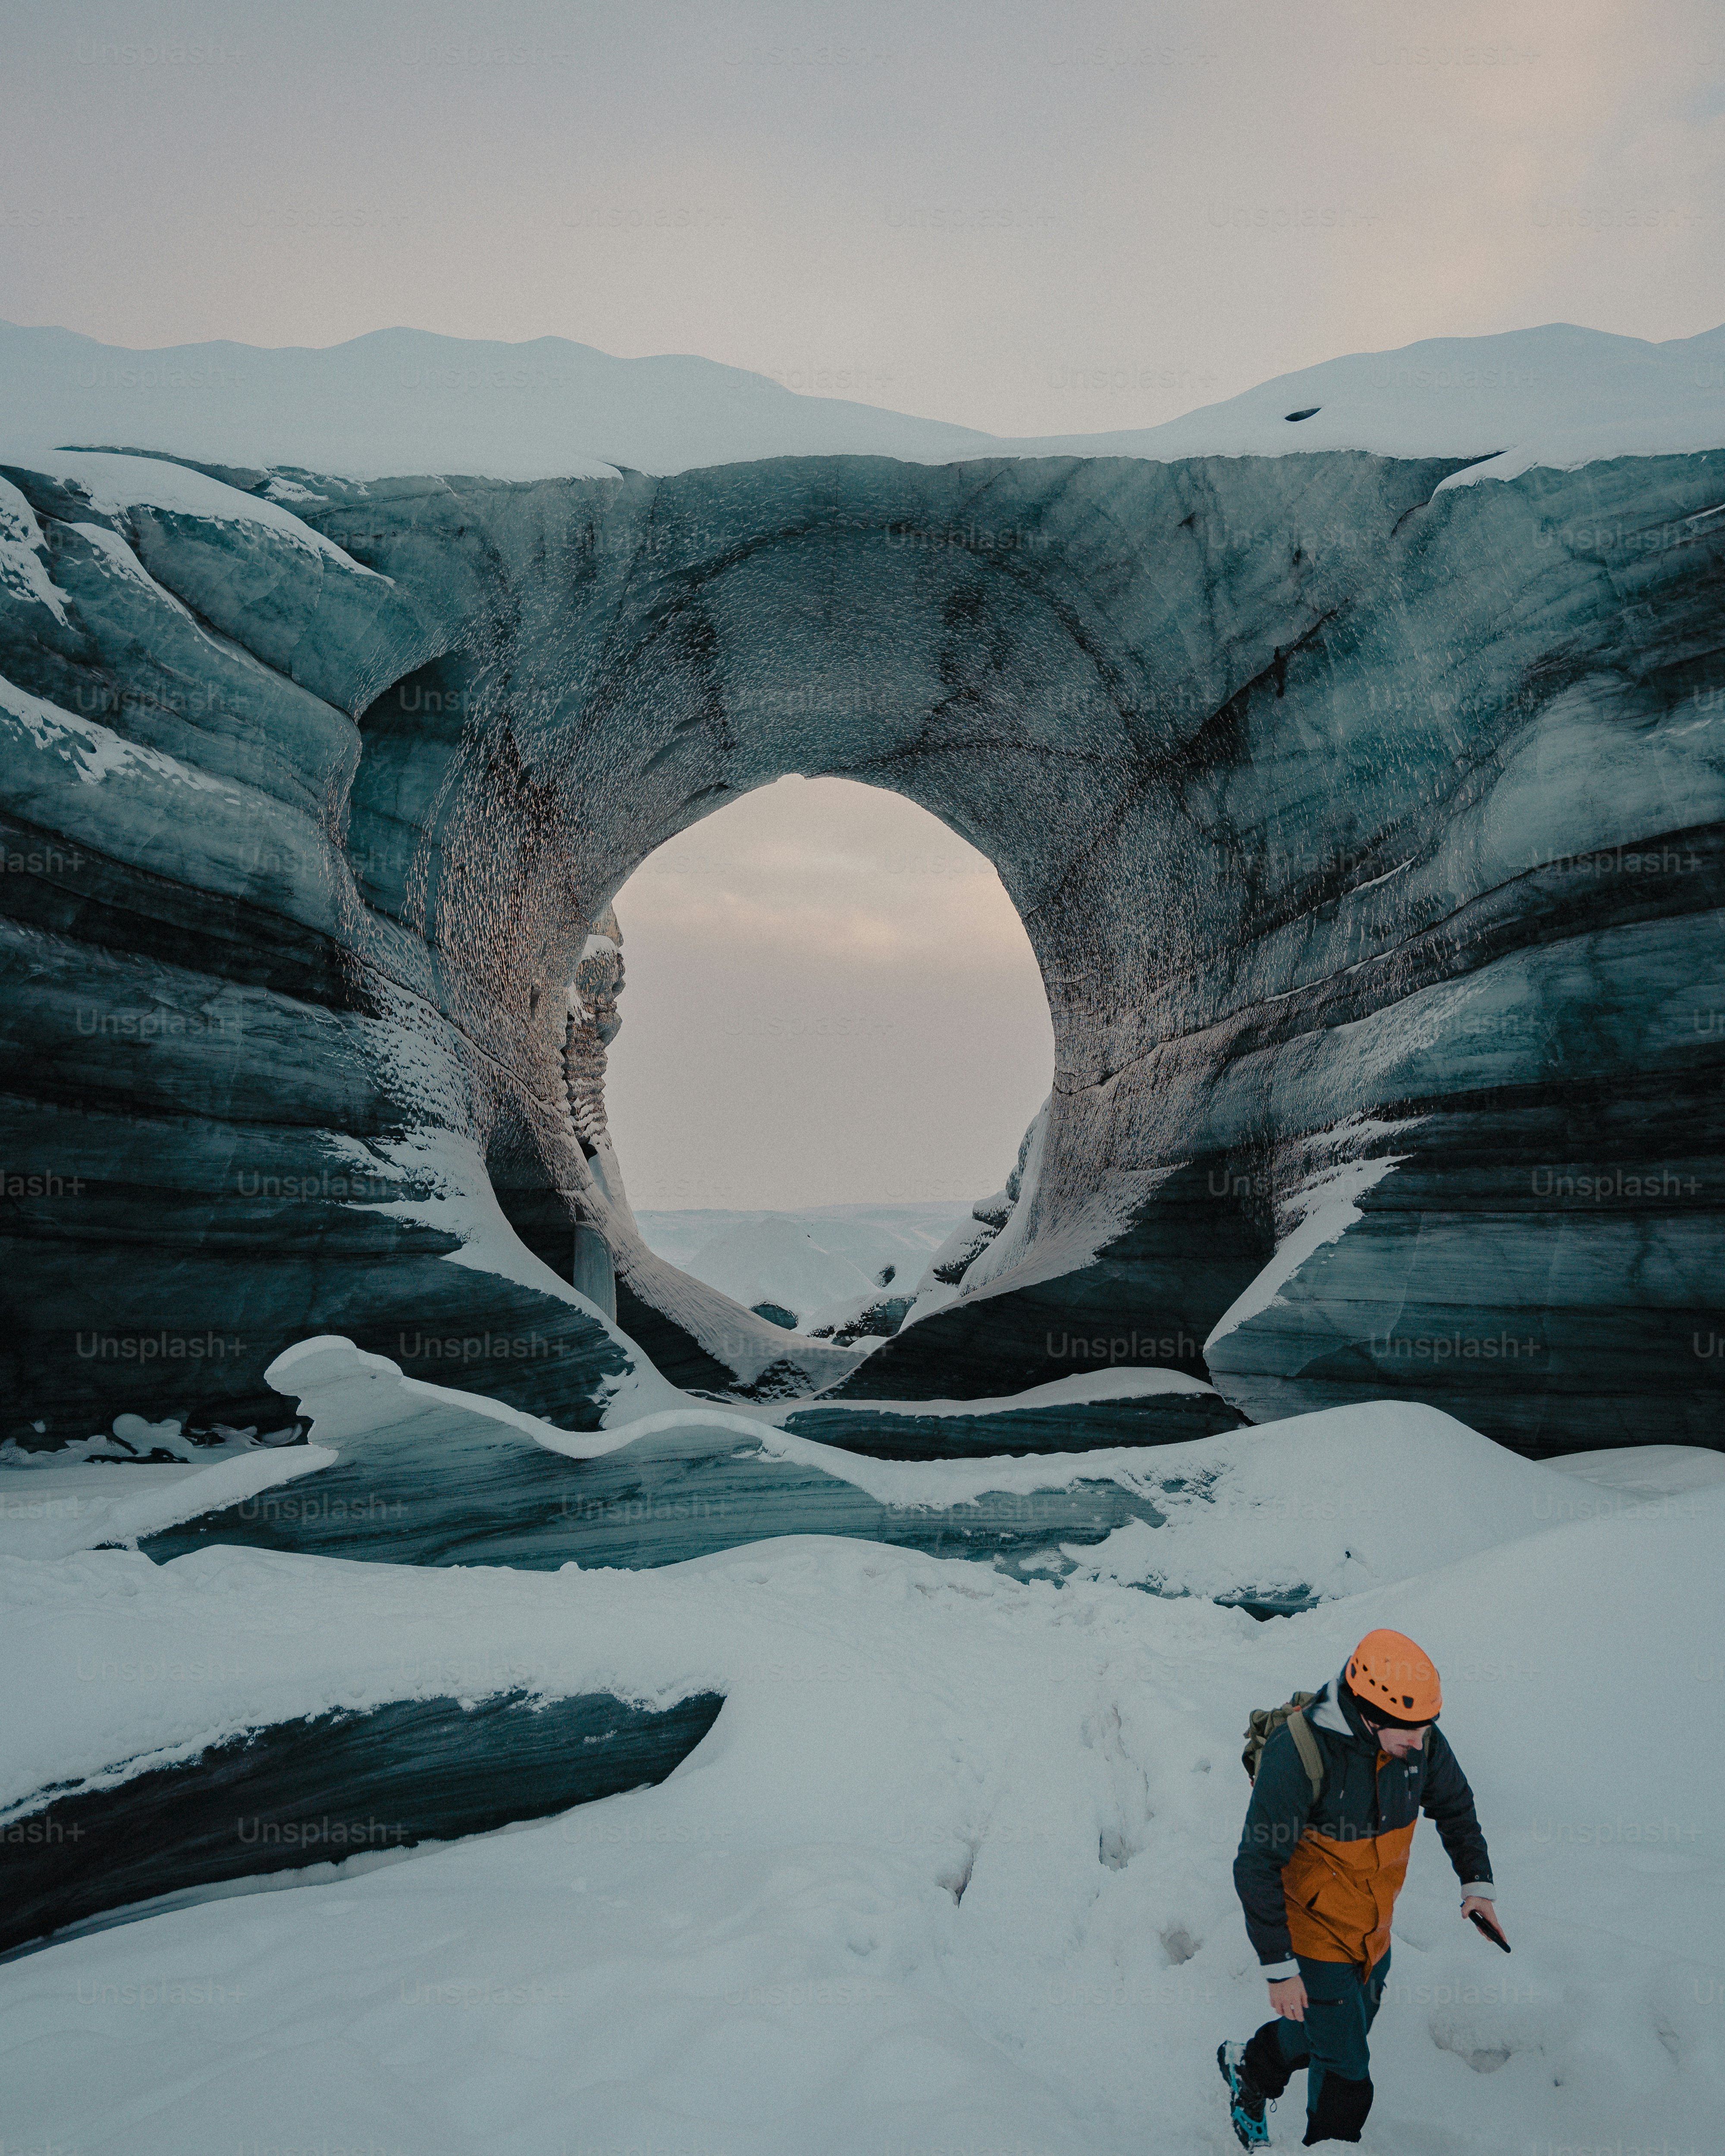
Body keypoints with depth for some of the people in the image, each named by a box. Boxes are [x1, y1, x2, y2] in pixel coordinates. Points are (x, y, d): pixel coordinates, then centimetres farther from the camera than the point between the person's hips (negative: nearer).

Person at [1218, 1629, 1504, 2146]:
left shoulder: (1420, 1740, -15)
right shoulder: (1297, 1754, -33)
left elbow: (1454, 1806, 8)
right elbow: (1257, 1867, -25)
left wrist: (1476, 1882, -2)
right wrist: (1279, 1968, -23)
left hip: (1374, 1930, 6)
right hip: (1313, 1931, -6)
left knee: (1340, 2025, 23)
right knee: (1346, 2073, 2)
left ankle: (1251, 2068, 49)